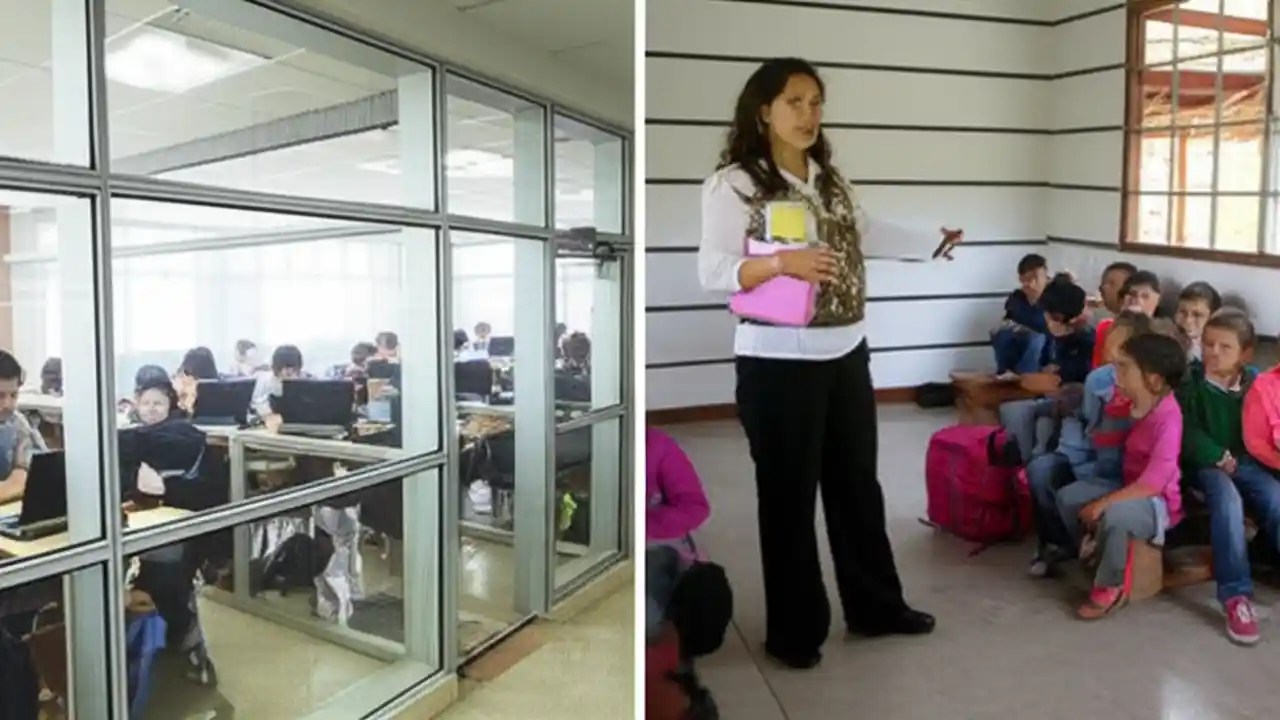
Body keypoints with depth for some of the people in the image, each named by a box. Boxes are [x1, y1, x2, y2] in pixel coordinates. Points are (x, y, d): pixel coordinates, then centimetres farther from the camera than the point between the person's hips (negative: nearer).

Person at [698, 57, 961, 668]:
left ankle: (875, 607, 37)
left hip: (847, 354, 7)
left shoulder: (829, 177, 10)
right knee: (788, 495, 5)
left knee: (858, 484, 18)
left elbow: (869, 235, 21)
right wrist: (783, 263, -28)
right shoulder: (732, 183, -10)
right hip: (778, 363, -7)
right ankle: (793, 630, 24)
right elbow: (710, 272, -16)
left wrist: (939, 242, 21)